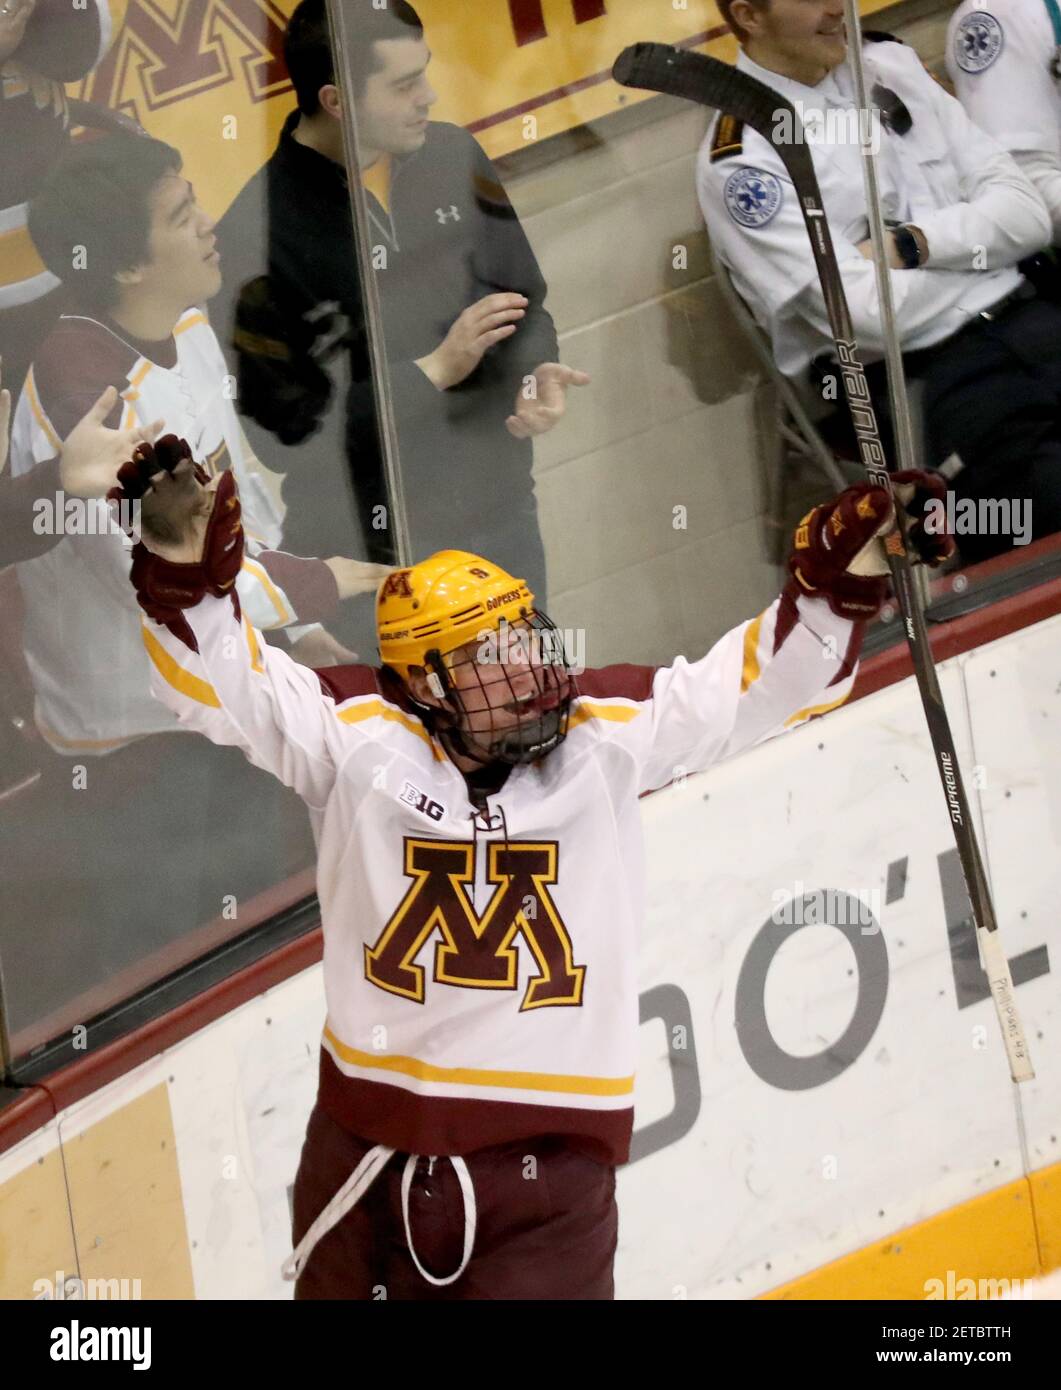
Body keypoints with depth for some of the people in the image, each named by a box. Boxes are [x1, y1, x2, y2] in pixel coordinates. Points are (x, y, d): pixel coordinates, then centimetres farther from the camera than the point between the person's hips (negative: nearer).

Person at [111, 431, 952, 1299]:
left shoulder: (611, 733, -1)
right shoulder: (356, 734, -4)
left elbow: (768, 679, -2)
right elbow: (220, 681, -9)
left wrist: (848, 567, -15)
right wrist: (185, 561, -26)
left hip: (547, 1168, -1)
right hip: (367, 1160, 1)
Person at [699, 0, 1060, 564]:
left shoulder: (890, 66, 13)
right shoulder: (743, 160, -5)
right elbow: (872, 316, -15)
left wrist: (915, 244, -9)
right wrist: (979, 243, 0)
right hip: (918, 385, -6)